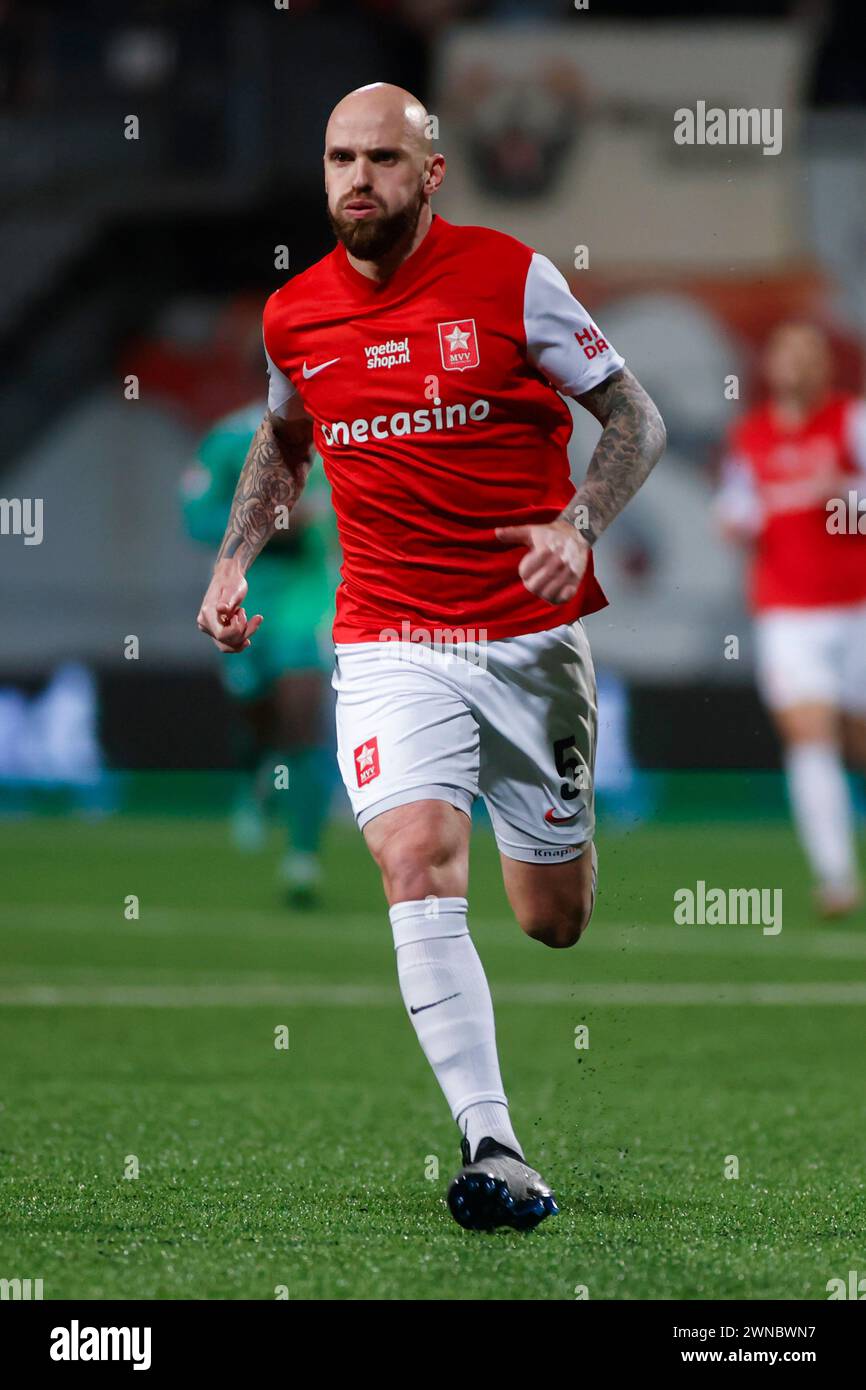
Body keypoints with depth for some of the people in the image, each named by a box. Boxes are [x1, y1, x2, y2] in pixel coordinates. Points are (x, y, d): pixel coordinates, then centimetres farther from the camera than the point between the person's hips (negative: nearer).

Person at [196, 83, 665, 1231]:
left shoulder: (511, 278, -6)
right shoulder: (294, 317, 4)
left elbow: (636, 417, 0)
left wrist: (579, 526, -17)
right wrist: (234, 560, 12)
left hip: (531, 638, -1)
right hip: (389, 647, 1)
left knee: (555, 922, 7)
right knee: (417, 862, -24)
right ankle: (493, 1152, -28)